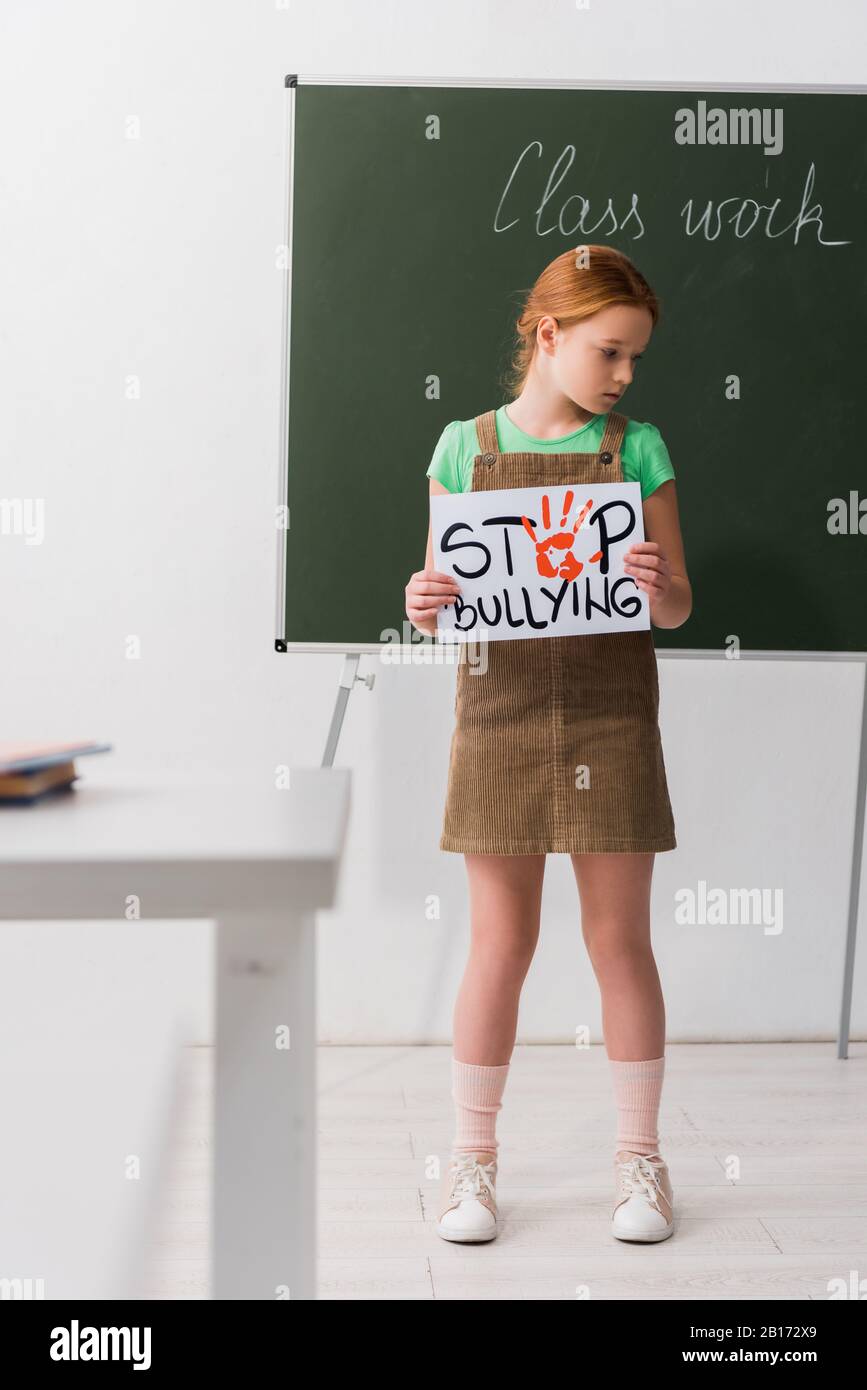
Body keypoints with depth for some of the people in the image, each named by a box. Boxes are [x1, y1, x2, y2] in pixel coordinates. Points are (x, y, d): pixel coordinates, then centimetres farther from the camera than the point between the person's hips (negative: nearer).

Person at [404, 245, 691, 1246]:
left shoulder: (636, 446, 5)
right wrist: (423, 607, -15)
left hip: (610, 715, 0)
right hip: (501, 712, 0)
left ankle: (639, 1155, 20)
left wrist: (661, 590, -17)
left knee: (619, 939, 6)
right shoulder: (466, 446, 5)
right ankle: (473, 1157, 19)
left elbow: (677, 608, 5)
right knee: (500, 944, 5)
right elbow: (439, 588, 7)